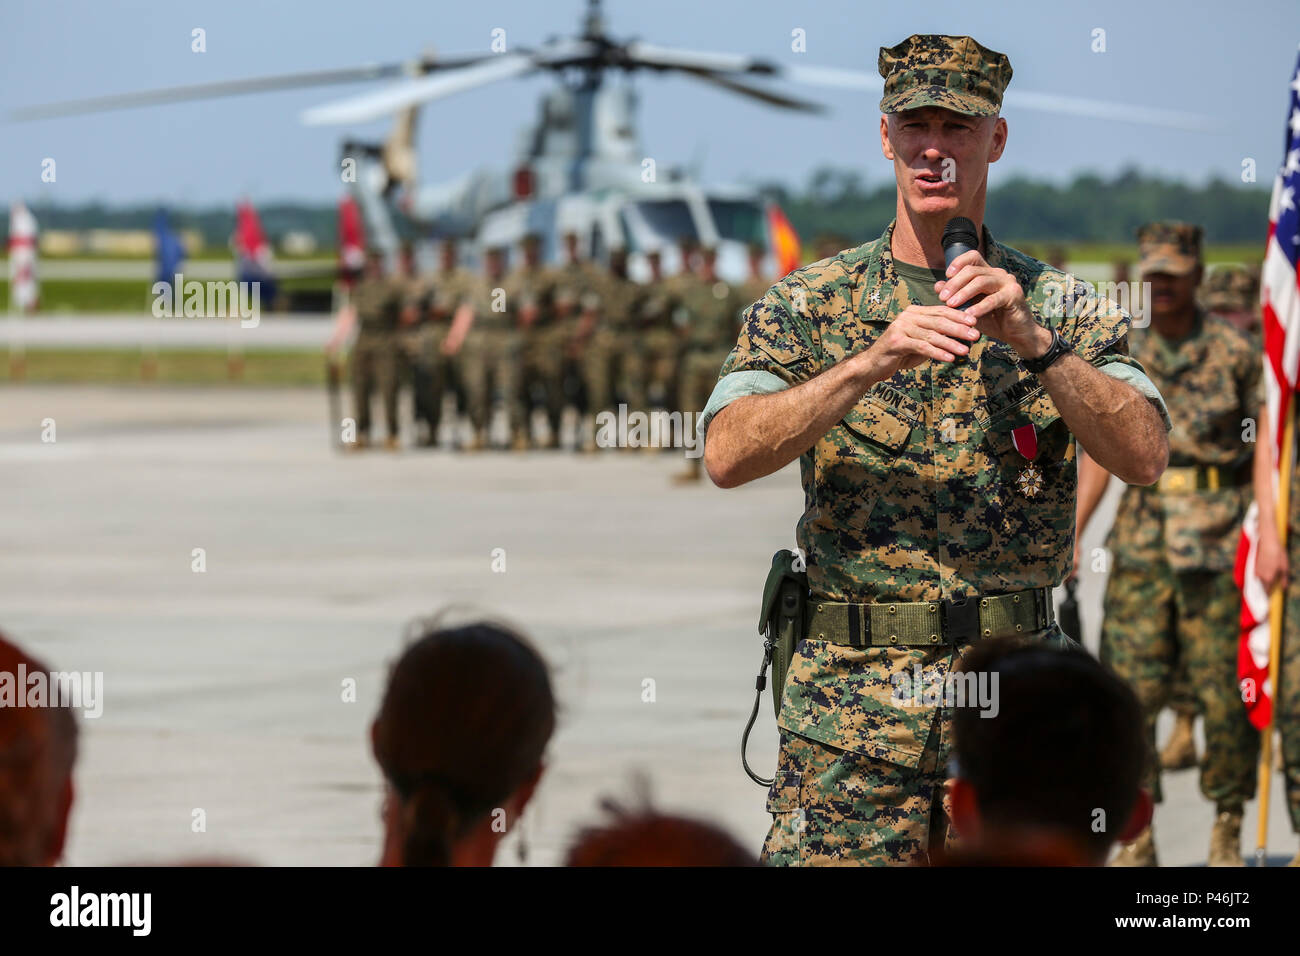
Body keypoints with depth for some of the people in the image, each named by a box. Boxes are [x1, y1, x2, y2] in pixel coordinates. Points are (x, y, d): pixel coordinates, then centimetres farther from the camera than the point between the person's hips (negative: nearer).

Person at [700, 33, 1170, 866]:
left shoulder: (1062, 306, 7)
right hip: (850, 694, -1)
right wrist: (871, 364, -22)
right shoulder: (809, 304, 5)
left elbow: (1144, 456, -8)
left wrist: (1032, 342, -20)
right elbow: (729, 454, -10)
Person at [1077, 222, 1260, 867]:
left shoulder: (1234, 352, 0)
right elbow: (1100, 453, 10)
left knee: (1225, 692, 0)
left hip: (1218, 540, -2)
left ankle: (1228, 831, 15)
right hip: (1142, 540, 2)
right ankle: (1137, 836, 7)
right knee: (1130, 691, -1)